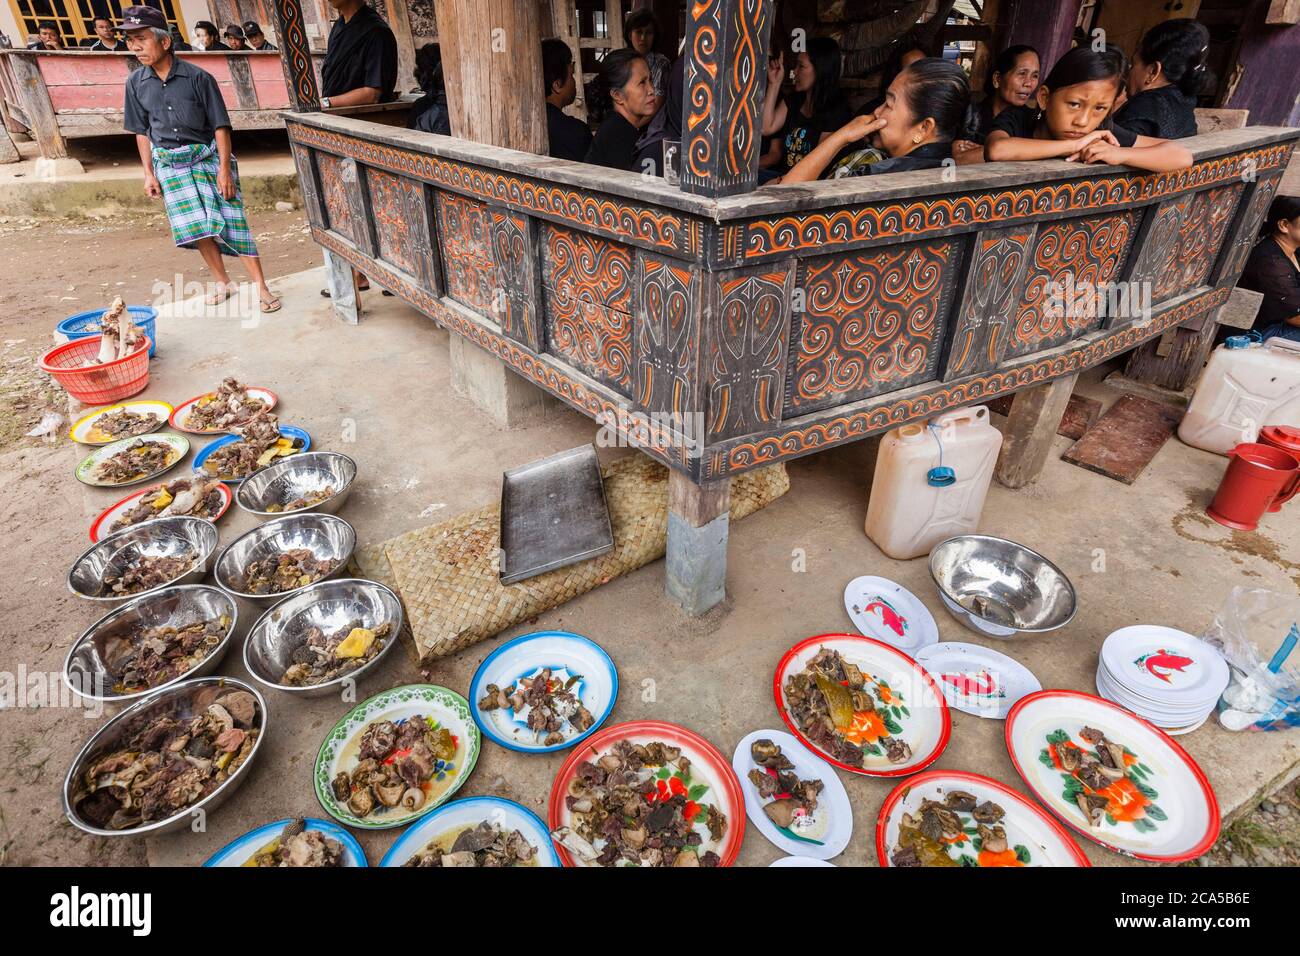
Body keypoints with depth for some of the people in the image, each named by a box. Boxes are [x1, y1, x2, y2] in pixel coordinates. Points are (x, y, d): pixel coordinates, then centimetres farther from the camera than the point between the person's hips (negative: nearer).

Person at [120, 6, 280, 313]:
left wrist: (224, 168, -14)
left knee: (231, 220, -7)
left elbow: (220, 125, -8)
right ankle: (223, 283, 14)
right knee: (196, 227, 1)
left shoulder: (198, 77, -10)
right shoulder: (136, 83, 2)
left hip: (208, 157, -3)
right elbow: (142, 130, 9)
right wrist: (148, 172, 5)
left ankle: (262, 287, -5)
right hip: (169, 164, 4)